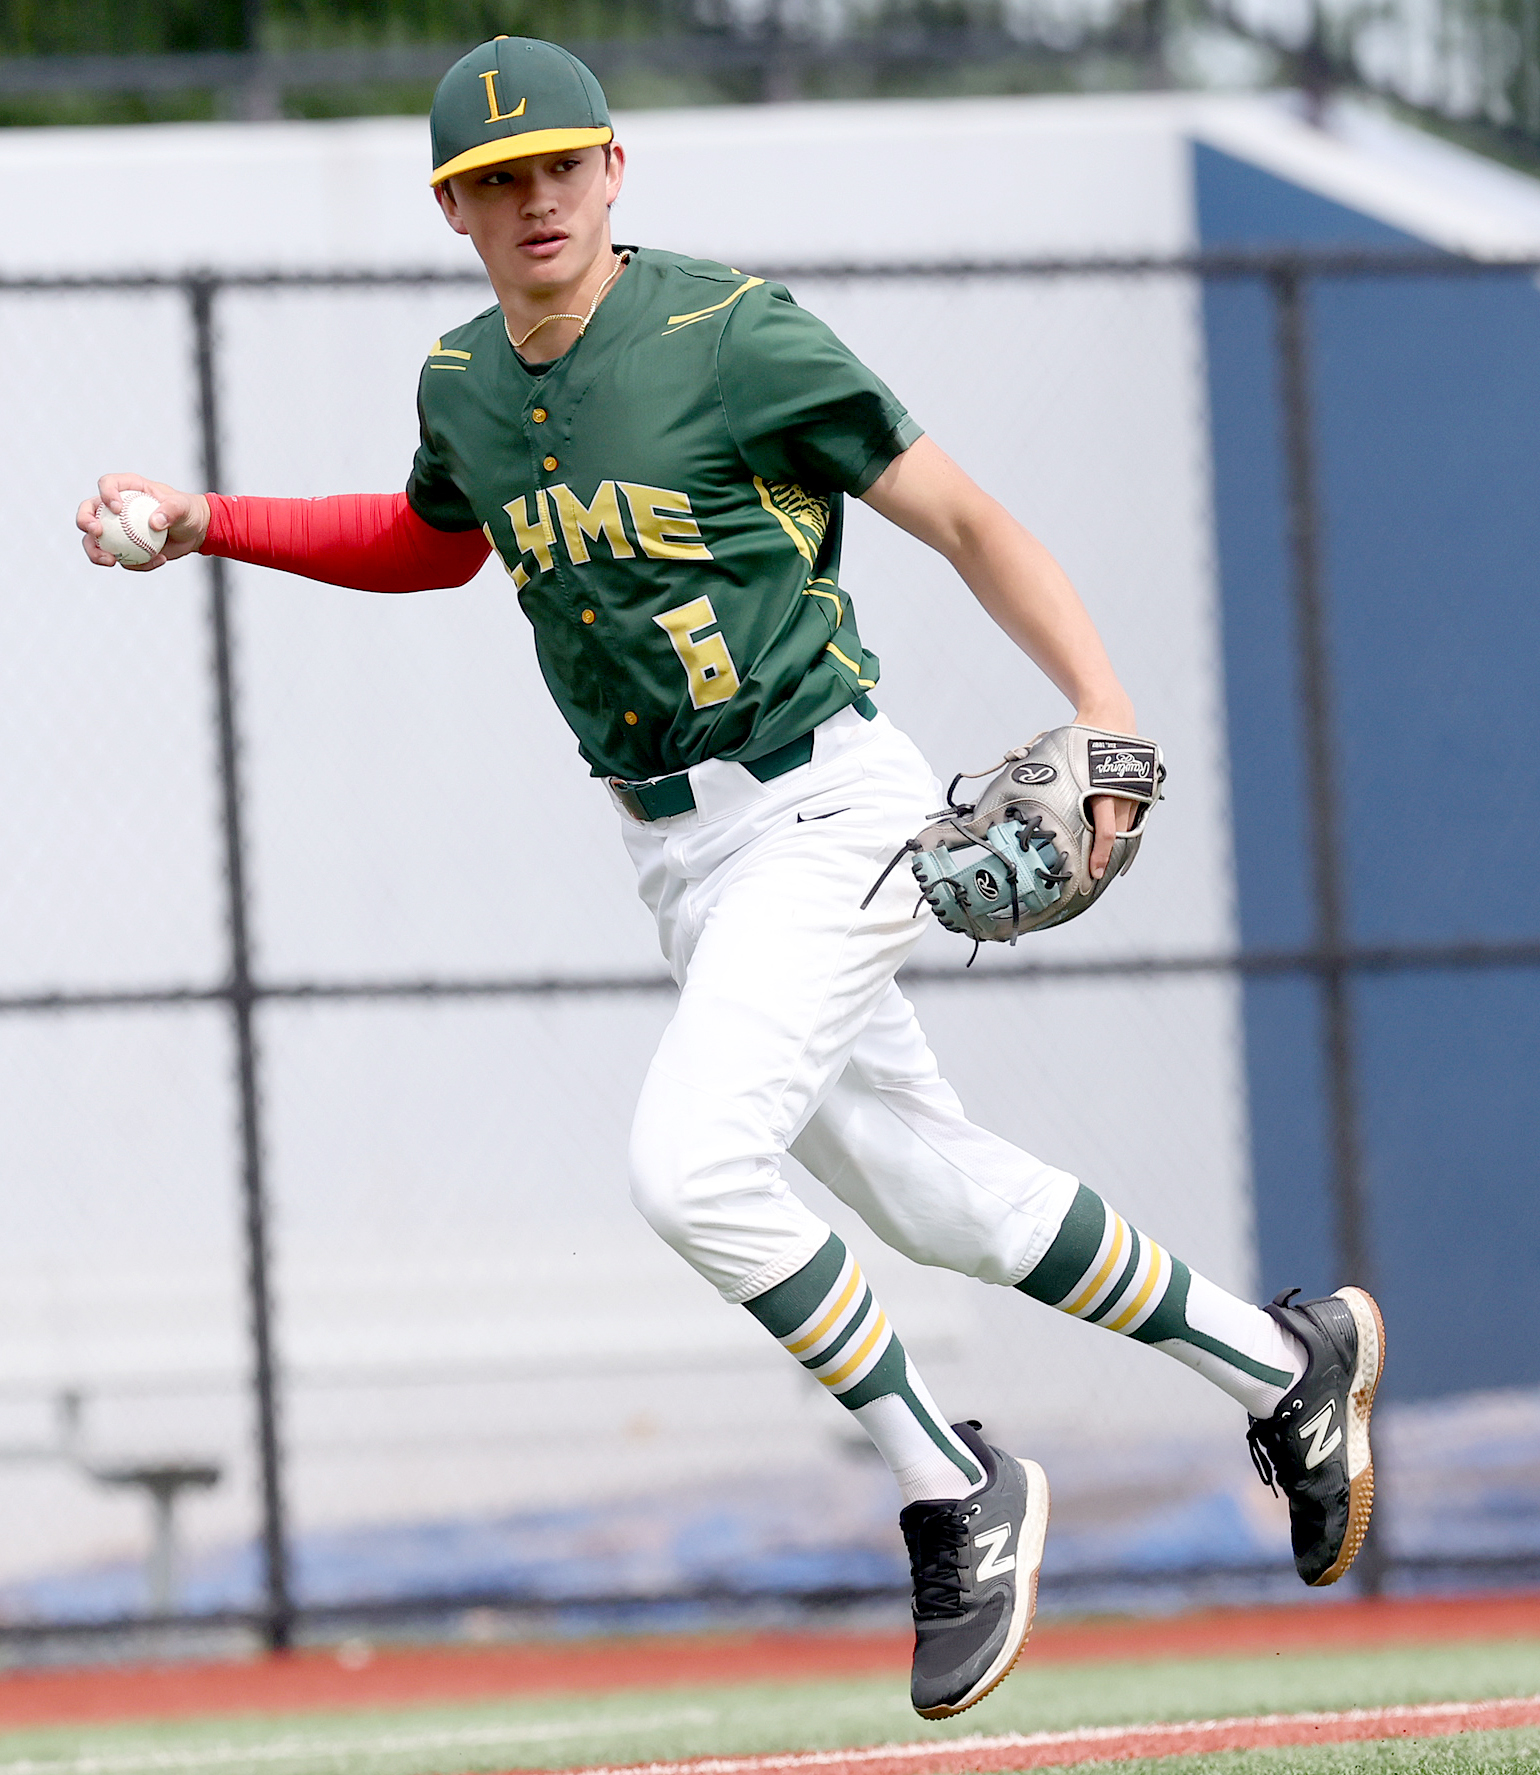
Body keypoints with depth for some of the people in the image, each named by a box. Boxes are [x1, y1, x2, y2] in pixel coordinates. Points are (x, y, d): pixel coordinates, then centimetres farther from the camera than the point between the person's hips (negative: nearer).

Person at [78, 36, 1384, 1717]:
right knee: (931, 1194, 12)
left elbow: (961, 518, -13)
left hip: (820, 806, -7)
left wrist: (1108, 715, -24)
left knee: (691, 1166, -23)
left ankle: (957, 1500, -5)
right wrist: (203, 522, 17)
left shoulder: (733, 334, -15)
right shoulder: (466, 384, 5)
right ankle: (1288, 1365, 32)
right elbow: (433, 542, 28)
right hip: (678, 850, 7)